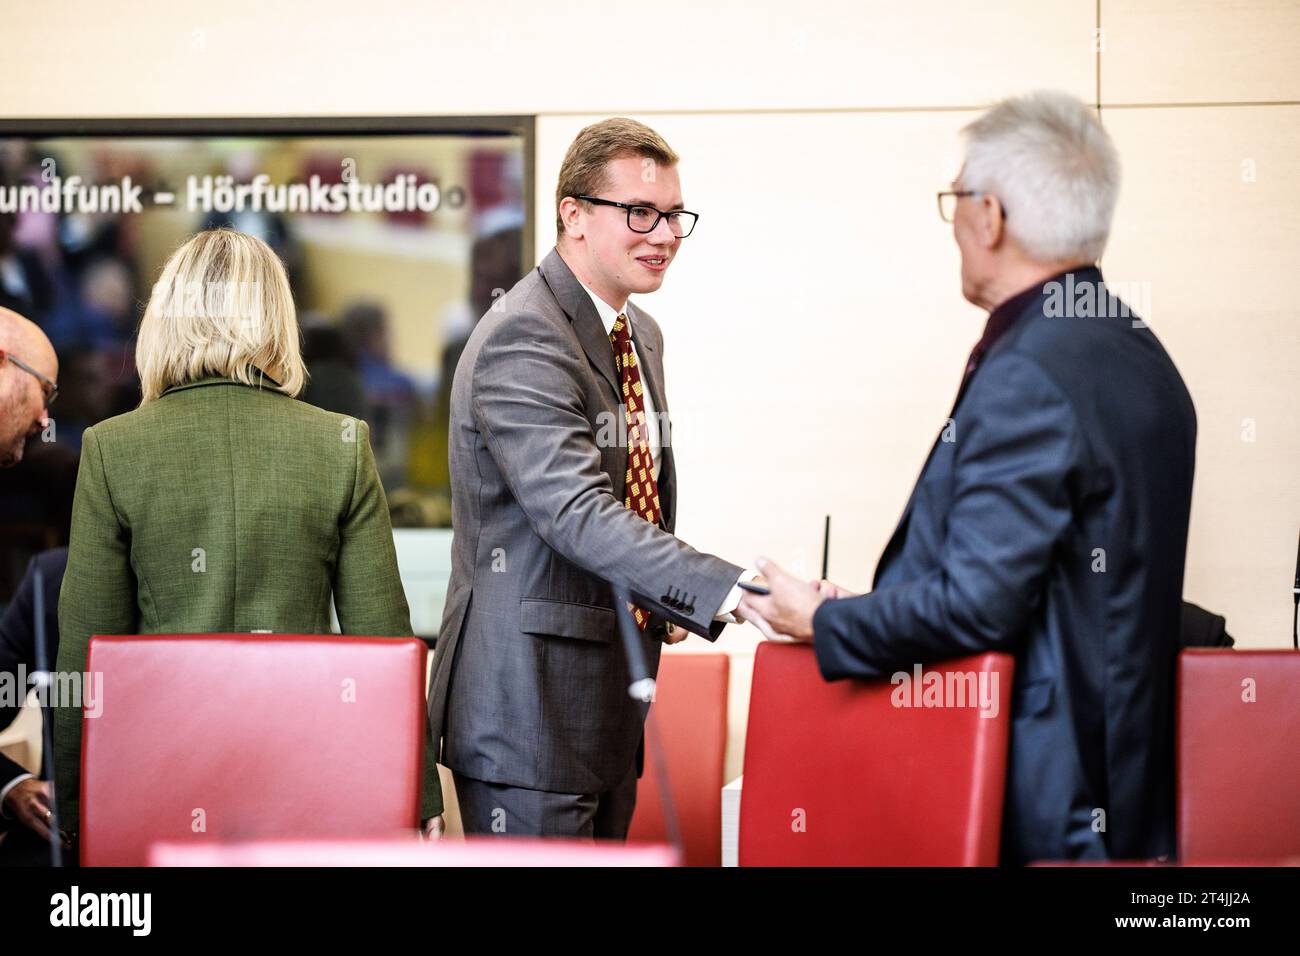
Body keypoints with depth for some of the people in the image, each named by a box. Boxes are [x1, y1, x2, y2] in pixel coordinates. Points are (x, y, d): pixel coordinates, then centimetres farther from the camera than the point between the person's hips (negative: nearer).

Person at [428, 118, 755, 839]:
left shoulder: (641, 334, 14)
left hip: (610, 709, 9)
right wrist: (730, 592, -38)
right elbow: (577, 513, -29)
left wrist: (661, 599, 4)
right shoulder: (520, 337, -17)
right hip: (528, 707, -9)